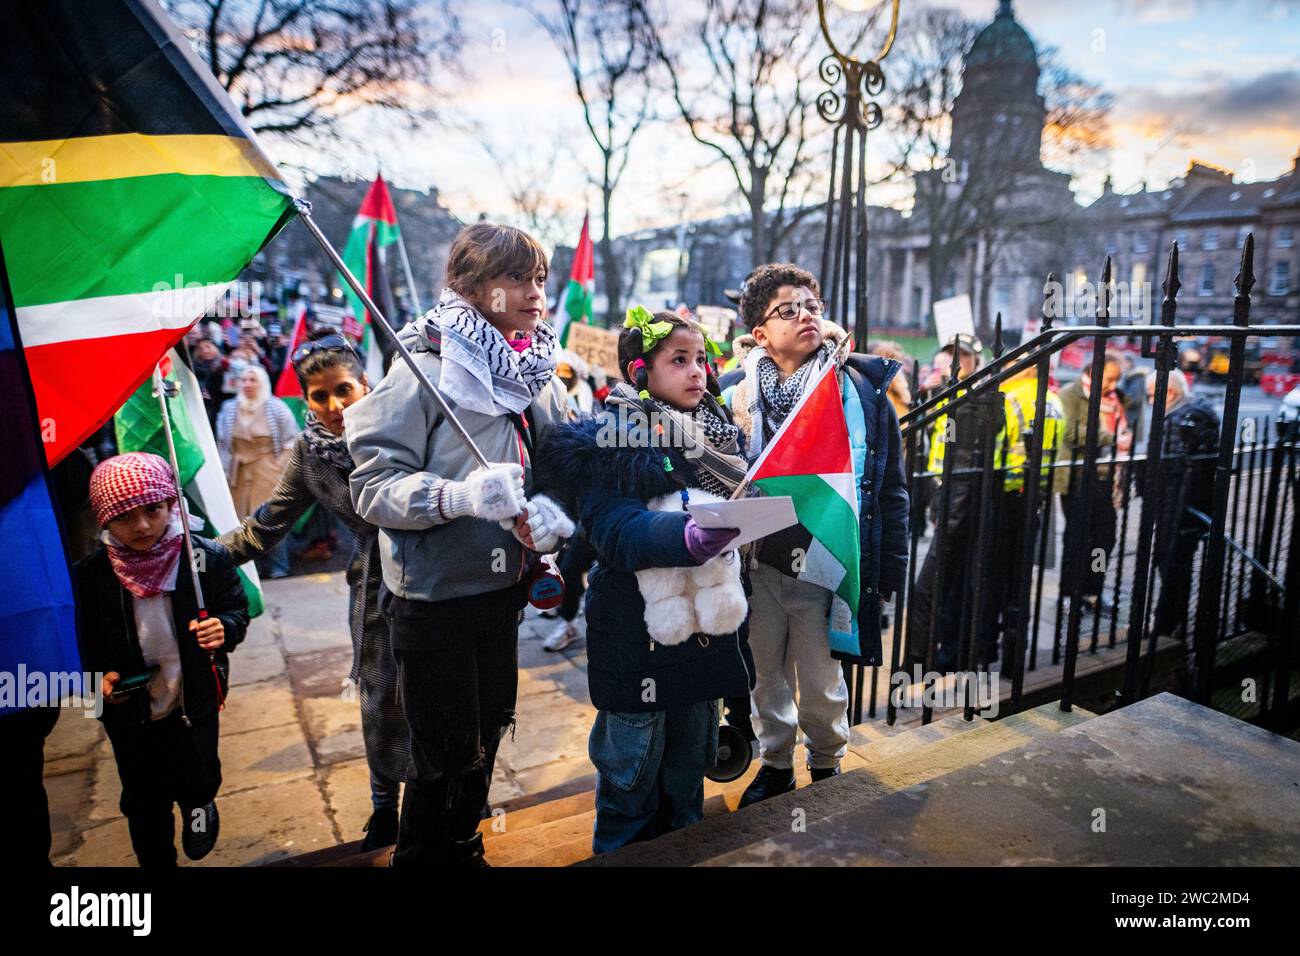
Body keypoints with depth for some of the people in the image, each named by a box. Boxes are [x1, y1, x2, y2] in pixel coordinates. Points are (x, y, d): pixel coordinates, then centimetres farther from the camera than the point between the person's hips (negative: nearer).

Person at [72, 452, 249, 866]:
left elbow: (237, 611, -5)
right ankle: (156, 860, 44)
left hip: (193, 703, -1)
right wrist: (98, 676, -17)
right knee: (144, 802, 18)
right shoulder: (89, 575, -11)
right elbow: (83, 641, 0)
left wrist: (224, 629, -27)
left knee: (198, 782, 14)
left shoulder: (209, 557, -15)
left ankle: (199, 803, 51)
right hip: (128, 712, 2)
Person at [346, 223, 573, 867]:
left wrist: (548, 511, -14)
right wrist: (460, 495, -34)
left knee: (486, 737, 22)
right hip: (434, 596, -6)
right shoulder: (424, 369, -15)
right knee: (443, 754, 8)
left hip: (502, 587, 6)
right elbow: (373, 484, -18)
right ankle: (419, 858, 35)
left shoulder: (540, 374, 4)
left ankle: (464, 849, 46)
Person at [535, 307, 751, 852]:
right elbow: (615, 532, -23)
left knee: (691, 763, 19)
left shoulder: (719, 435, 10)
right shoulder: (608, 442, -10)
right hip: (637, 632, -6)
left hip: (706, 623, 6)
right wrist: (689, 536, -39)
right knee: (632, 773, 7)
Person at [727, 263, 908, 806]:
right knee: (768, 676, 17)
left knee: (821, 685, 11)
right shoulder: (741, 395, 0)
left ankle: (826, 767, 38)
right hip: (759, 565, 2)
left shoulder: (862, 391, -5)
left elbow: (891, 489, -2)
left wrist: (889, 570, -3)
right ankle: (775, 764, 40)